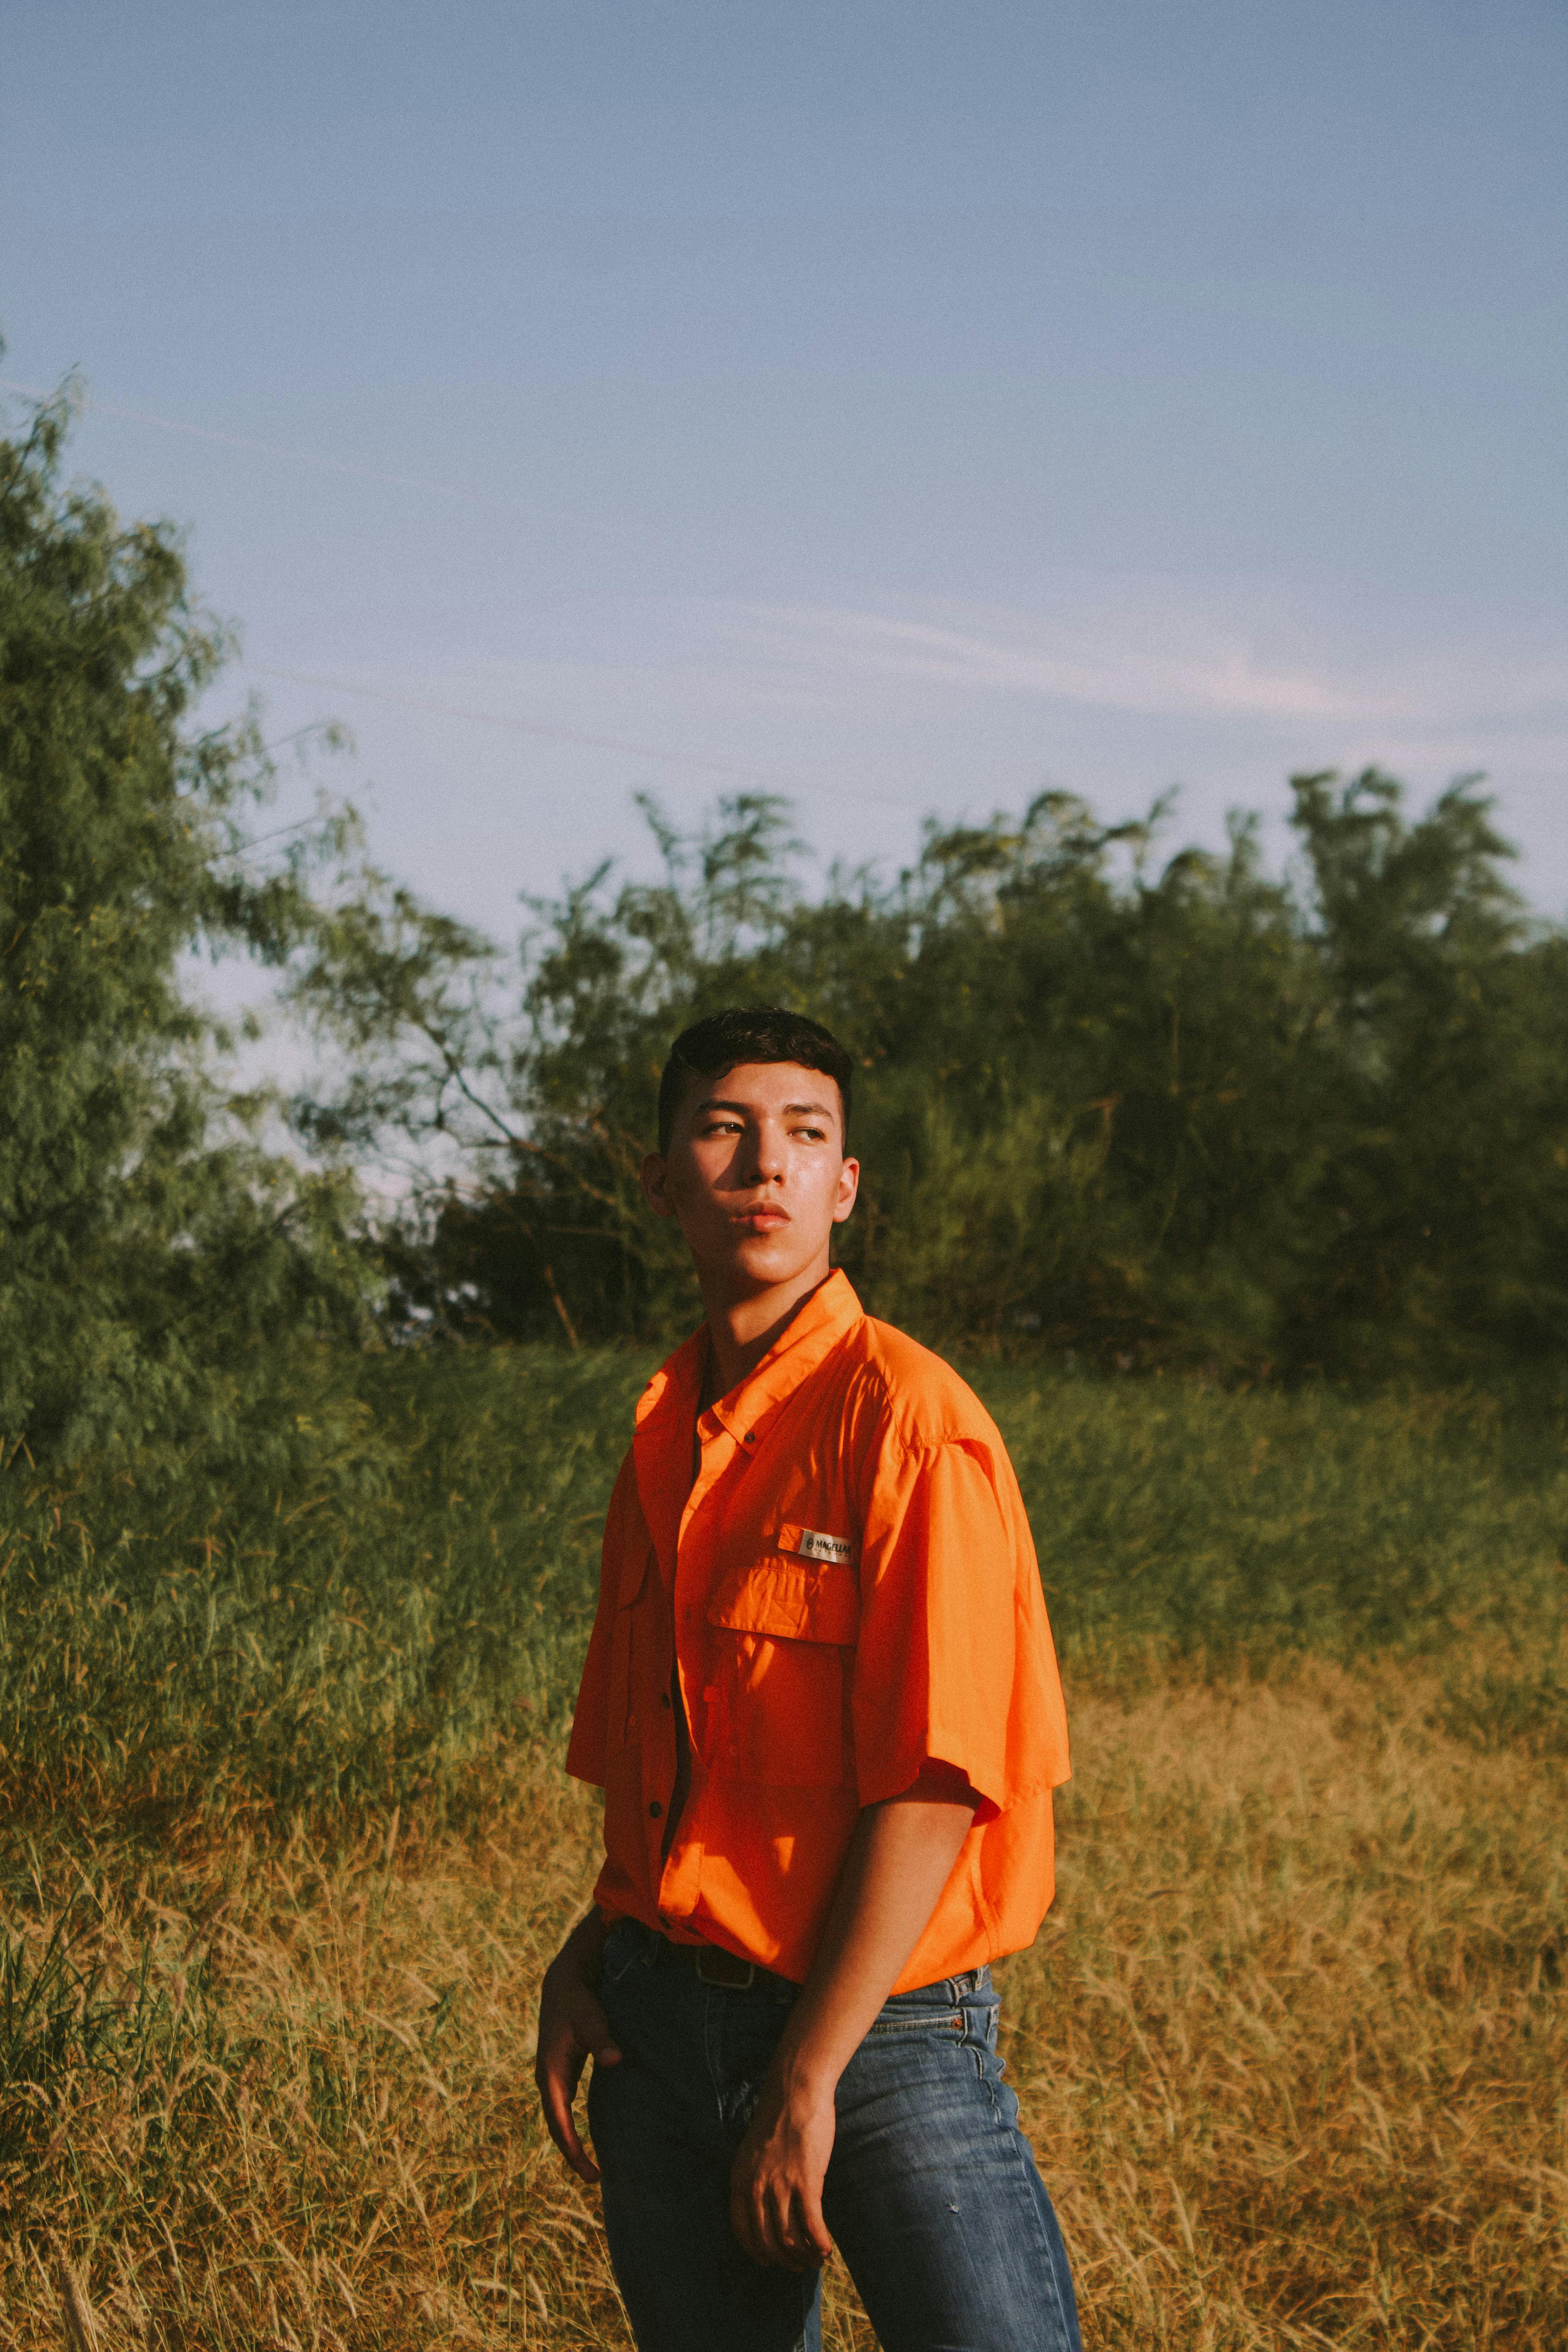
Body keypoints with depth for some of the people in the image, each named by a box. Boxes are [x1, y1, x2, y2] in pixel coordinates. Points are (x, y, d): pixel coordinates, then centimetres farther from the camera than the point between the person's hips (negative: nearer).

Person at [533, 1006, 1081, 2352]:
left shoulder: (906, 1415, -12)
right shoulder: (663, 1436, 10)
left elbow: (933, 1786, -16)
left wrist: (805, 2085, -16)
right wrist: (589, 1958, 3)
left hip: (885, 2026, -6)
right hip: (661, 2024, 6)